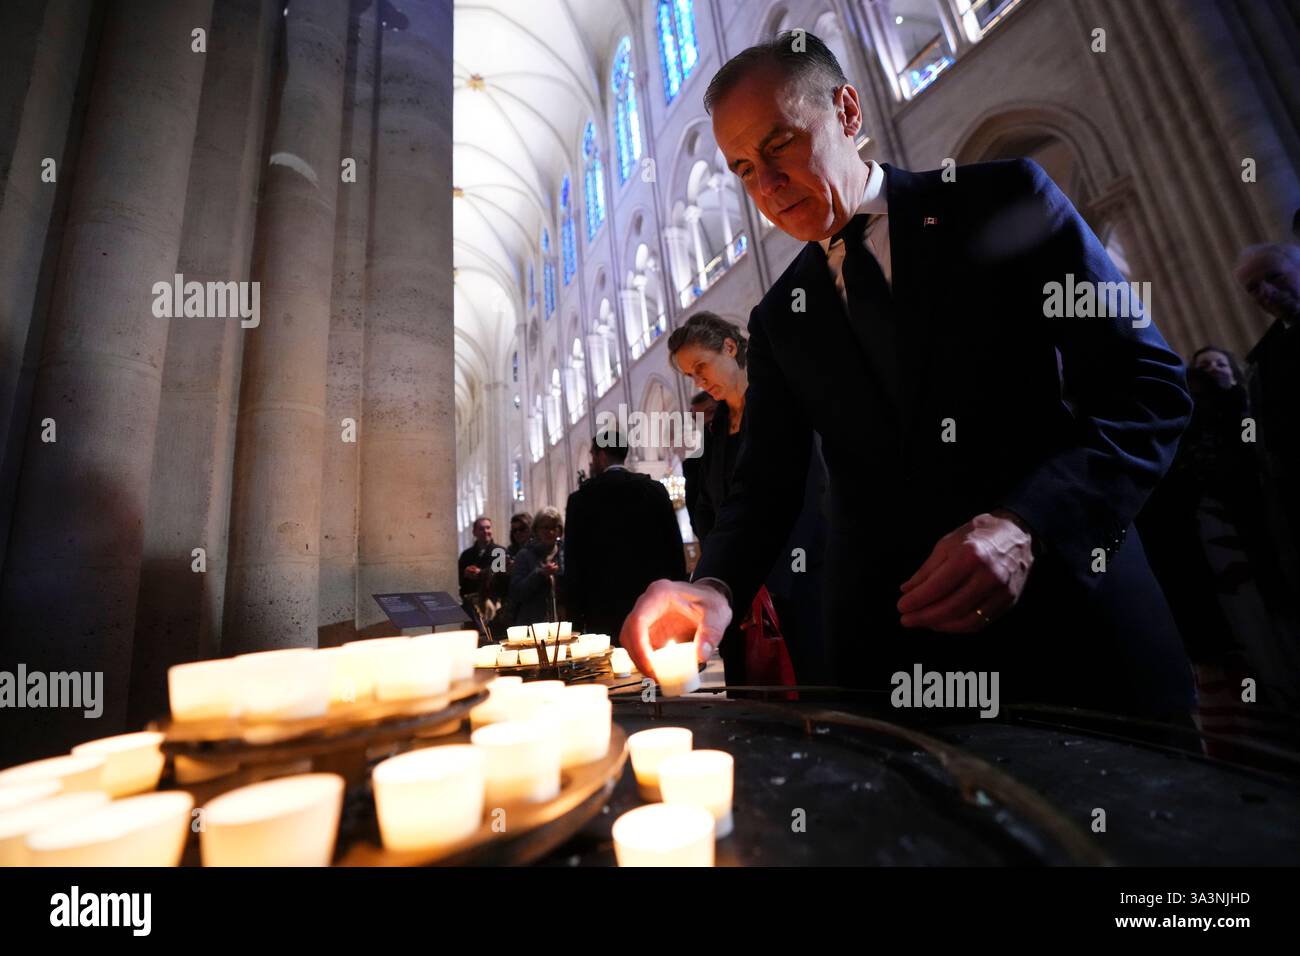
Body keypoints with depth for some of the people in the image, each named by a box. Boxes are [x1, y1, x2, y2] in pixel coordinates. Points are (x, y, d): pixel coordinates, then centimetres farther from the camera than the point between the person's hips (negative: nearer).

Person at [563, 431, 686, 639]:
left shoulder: (581, 498, -2)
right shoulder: (656, 490, 3)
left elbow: (573, 564, -2)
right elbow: (675, 550, 4)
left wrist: (576, 617, 4)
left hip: (605, 611, -2)